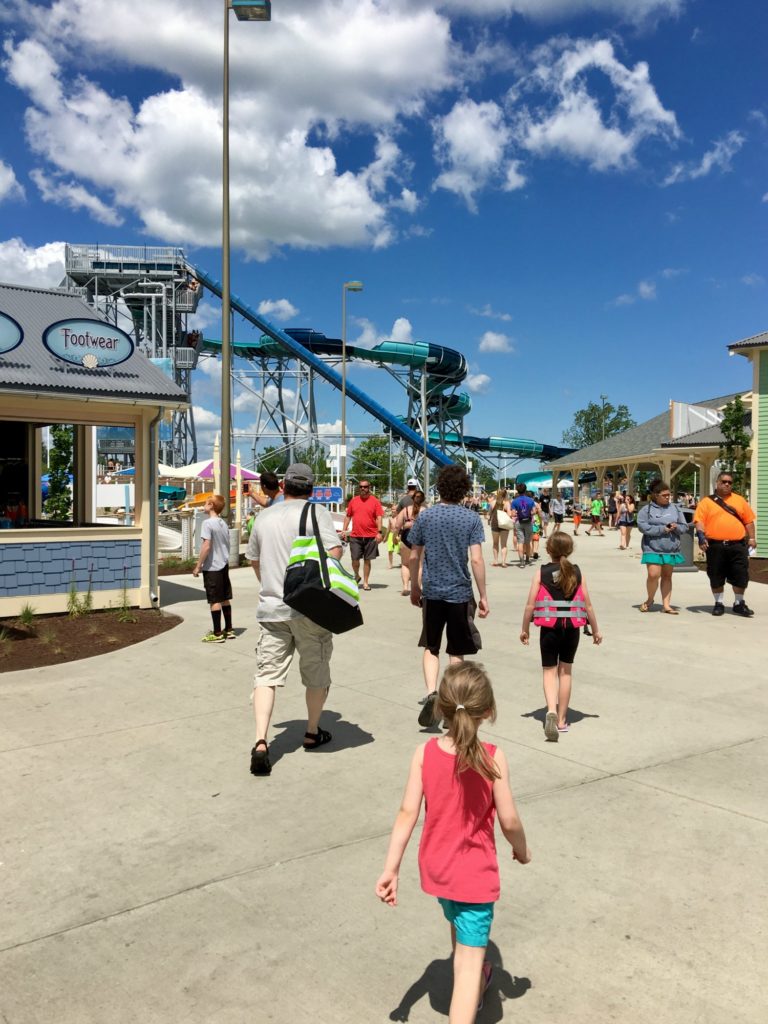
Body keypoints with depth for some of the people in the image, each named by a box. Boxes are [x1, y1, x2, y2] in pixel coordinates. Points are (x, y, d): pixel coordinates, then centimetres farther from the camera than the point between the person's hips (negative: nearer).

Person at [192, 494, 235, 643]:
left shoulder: (207, 523, -14)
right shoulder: (224, 524, 10)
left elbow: (206, 546, -19)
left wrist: (198, 566, -14)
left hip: (212, 567, -8)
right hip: (224, 565, 8)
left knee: (214, 600, -2)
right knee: (225, 598, 13)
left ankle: (217, 634, 2)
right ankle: (229, 630, 20)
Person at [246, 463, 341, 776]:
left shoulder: (264, 516, 11)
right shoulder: (316, 512, -3)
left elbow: (253, 557, 23)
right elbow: (334, 551, -16)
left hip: (271, 607, 3)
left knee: (266, 674, 2)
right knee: (316, 672, 15)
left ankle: (260, 742, -12)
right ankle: (313, 733, 29)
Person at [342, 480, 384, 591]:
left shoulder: (375, 501, 2)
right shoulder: (354, 500, 10)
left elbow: (379, 517, -3)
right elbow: (348, 516, 15)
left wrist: (379, 532, -11)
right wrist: (344, 530, 8)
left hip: (370, 536, -2)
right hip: (355, 536, 2)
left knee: (367, 560, 4)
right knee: (355, 559, -1)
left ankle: (365, 582, 13)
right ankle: (356, 576, 26)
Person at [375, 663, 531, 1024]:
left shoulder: (425, 753, -15)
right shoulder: (492, 758, -21)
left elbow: (408, 813, -14)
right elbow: (509, 821, -15)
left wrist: (390, 869, -8)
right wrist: (522, 850, 6)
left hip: (436, 868, 5)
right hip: (475, 874, -5)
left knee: (459, 925, 31)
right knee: (469, 958, 3)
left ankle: (475, 981, 57)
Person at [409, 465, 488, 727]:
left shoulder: (425, 516, -1)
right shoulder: (471, 518, -7)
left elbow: (414, 557, 3)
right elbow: (476, 560, -11)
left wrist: (414, 588, 16)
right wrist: (483, 596, -3)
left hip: (432, 592, 1)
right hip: (460, 593, -1)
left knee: (430, 647, 14)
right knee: (456, 652, 13)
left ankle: (431, 693, -7)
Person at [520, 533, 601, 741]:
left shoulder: (541, 572, -5)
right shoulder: (577, 573, 0)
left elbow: (530, 604, -7)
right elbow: (587, 605, 1)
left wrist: (525, 629, 5)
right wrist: (595, 630, 13)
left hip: (549, 628, -2)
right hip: (572, 628, 2)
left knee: (550, 671, 7)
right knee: (566, 670, 15)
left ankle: (551, 711, -17)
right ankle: (561, 719, 22)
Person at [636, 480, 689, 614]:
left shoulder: (675, 509, 11)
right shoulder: (646, 509, -1)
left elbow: (684, 526, 12)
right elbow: (642, 526, -11)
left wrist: (676, 527, -11)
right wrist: (662, 529, -16)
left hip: (671, 549, 4)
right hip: (653, 549, -4)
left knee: (667, 576, 8)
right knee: (653, 575, -15)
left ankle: (666, 604, 14)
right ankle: (650, 599, 10)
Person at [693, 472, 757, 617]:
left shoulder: (739, 500, 12)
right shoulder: (706, 502, 4)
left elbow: (749, 520, 14)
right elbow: (699, 520, -4)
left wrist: (751, 538, 6)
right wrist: (701, 534, -19)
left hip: (738, 545, 2)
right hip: (715, 546, -2)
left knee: (741, 575, 2)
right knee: (716, 577, 4)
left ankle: (739, 603, 18)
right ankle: (719, 604, 18)